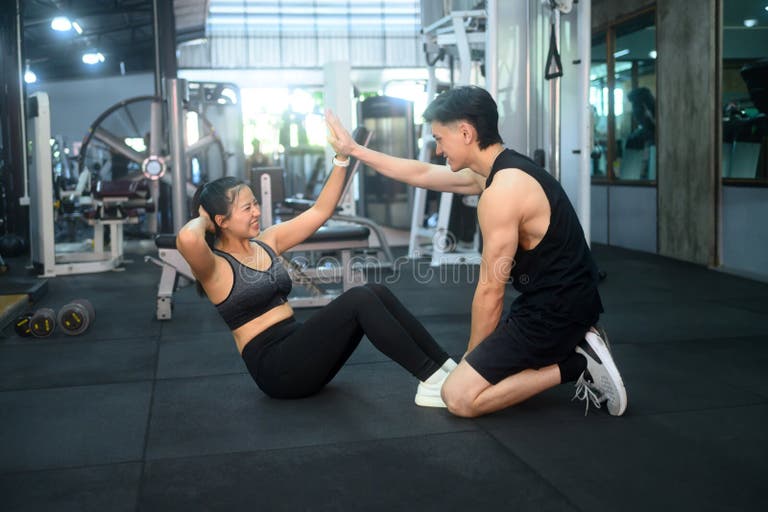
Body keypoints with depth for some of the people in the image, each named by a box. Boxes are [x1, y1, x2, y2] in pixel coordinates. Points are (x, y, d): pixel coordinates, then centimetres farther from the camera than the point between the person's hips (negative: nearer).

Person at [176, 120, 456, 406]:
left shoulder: (266, 242, 15)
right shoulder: (215, 267, -8)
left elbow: (320, 212, 15)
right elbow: (187, 239, -33)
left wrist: (341, 158, 6)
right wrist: (203, 220, -10)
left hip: (300, 350, 8)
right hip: (274, 367, -8)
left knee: (376, 293, -11)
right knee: (359, 299, -23)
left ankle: (445, 367, -10)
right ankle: (432, 380, -22)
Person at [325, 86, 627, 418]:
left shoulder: (502, 190, -22)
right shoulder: (501, 171, 9)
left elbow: (490, 290, -16)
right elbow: (423, 175, 20)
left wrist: (472, 357, -4)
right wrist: (354, 150, 22)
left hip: (555, 310, -10)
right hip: (559, 301, 10)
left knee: (459, 395, -8)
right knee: (479, 367, 22)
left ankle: (575, 365, -5)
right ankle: (575, 352, 11)